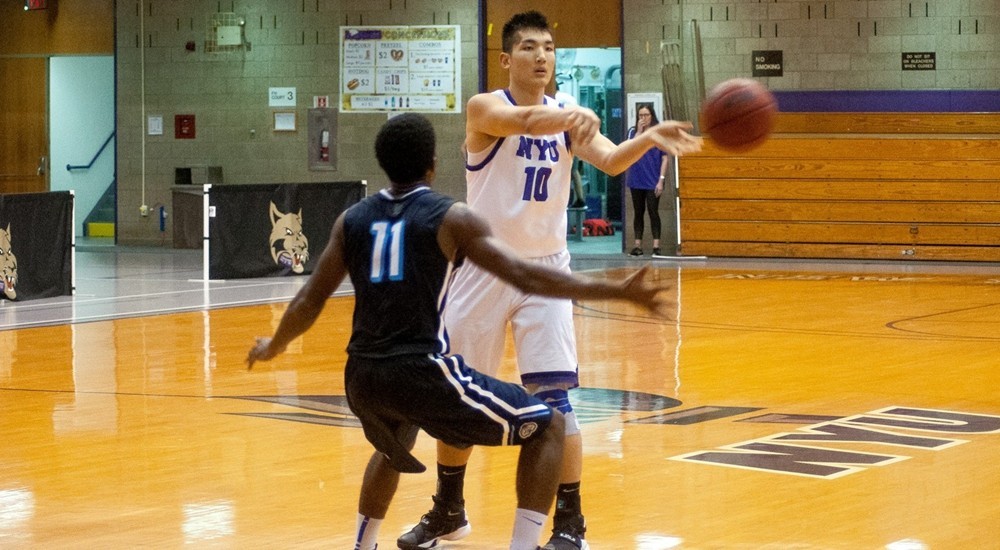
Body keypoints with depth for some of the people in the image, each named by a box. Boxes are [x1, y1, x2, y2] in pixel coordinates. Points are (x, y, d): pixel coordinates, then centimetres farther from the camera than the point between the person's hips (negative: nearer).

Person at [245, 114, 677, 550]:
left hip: (362, 377, 6)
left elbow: (309, 303, 13)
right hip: (423, 372, -6)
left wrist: (272, 347, 32)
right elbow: (526, 277, -10)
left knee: (394, 445, 40)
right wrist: (619, 292, -9)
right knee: (547, 428, 7)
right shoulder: (451, 218, -2)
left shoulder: (352, 219, 11)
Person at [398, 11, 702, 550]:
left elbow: (610, 160, -17)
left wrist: (649, 137, -38)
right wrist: (574, 115, -53)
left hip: (545, 270, 1)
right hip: (485, 268, -1)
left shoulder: (569, 116, 1)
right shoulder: (485, 108, -10)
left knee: (553, 397, -9)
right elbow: (524, 121, -33)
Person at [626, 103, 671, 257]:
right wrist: (639, 131, -13)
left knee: (653, 212, -5)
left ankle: (656, 246, -4)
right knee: (639, 212, 8)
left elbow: (665, 158, -4)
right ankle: (638, 246, 12)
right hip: (636, 180, 3)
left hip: (653, 181, -3)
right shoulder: (633, 132, 6)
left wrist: (661, 180, -11)